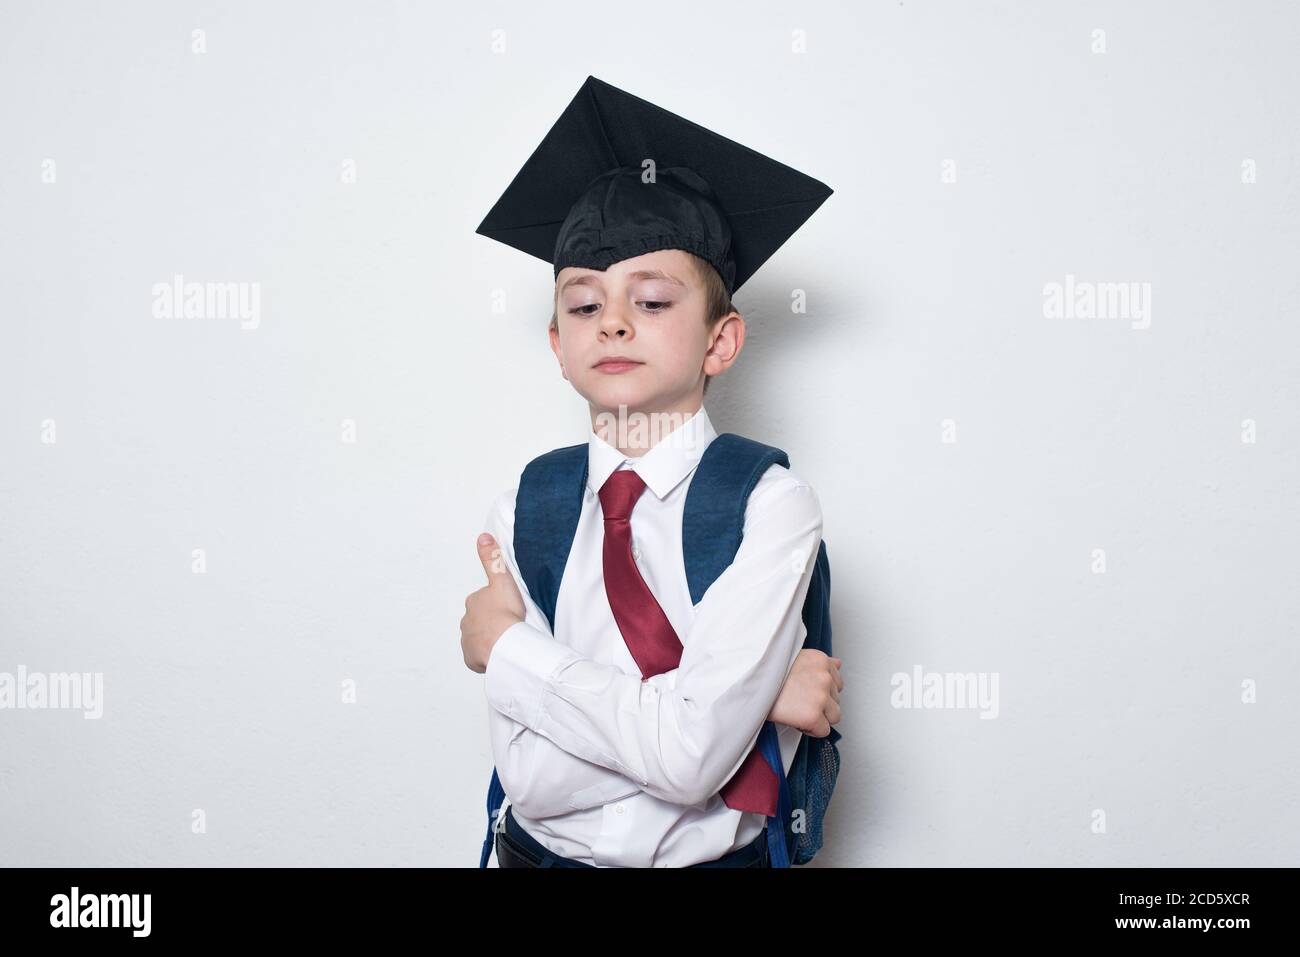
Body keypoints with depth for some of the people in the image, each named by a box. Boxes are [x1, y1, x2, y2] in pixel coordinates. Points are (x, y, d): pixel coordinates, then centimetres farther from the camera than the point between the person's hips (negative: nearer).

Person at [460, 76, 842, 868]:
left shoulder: (771, 503, -16)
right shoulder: (524, 511, -8)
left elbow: (691, 757, -26)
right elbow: (531, 776, -16)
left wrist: (508, 649, -16)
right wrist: (750, 698, -22)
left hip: (713, 854, -2)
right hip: (540, 852, 2)